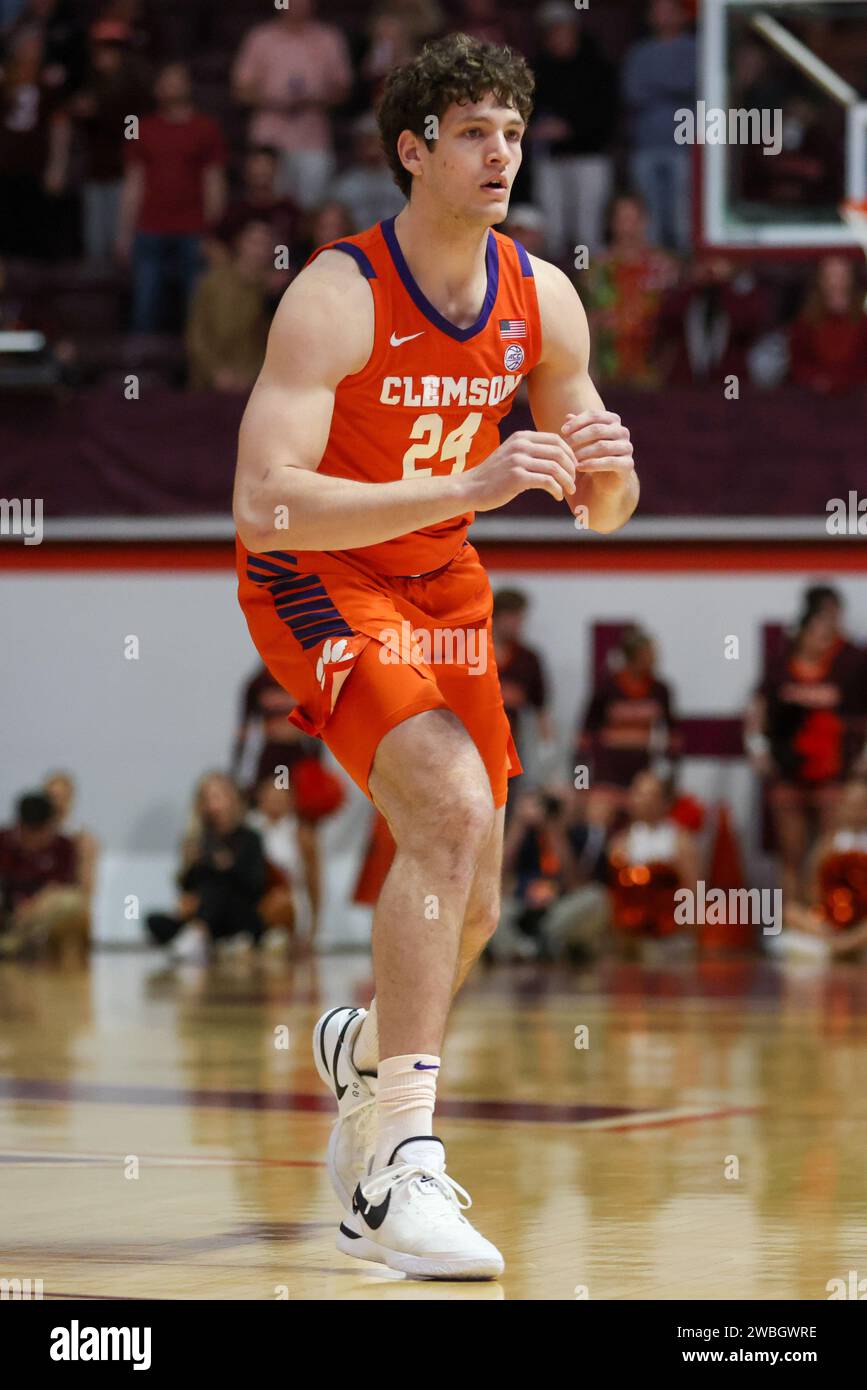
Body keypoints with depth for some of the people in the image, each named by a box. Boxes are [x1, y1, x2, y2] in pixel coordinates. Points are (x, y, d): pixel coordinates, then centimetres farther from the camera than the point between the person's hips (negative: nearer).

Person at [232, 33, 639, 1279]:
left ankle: (366, 1049, 46)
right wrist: (466, 489, -42)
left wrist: (604, 468, -22)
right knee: (452, 808, -29)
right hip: (314, 580, -7)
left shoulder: (542, 301, -6)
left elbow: (605, 511, 4)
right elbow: (265, 505, -34)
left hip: (442, 582, 7)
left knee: (468, 907, 10)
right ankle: (395, 1174, -28)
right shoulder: (337, 297, -24)